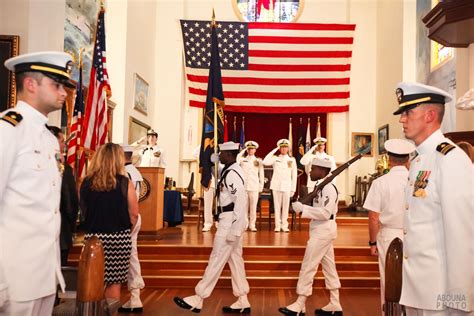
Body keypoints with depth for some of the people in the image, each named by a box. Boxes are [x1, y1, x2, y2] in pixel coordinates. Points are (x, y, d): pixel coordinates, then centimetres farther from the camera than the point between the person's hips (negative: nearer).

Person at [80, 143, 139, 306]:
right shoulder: (124, 183, -10)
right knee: (114, 281, 10)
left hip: (93, 237, 2)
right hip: (118, 238, -2)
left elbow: (84, 210, 8)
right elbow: (134, 214, -5)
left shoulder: (86, 183, -3)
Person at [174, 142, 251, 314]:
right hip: (231, 220, 10)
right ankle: (242, 302, 20)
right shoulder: (232, 170, 14)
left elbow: (241, 200, -26)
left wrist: (234, 229, -25)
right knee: (235, 260, 13)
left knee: (216, 260, -3)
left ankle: (197, 300, 7)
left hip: (230, 221, -10)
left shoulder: (231, 173, -18)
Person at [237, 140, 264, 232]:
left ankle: (252, 225, 7)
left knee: (253, 206, -1)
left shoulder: (258, 161, 10)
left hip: (254, 186, 0)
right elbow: (235, 161, -10)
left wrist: (261, 186, 5)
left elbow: (261, 174, 10)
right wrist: (243, 151, -5)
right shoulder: (243, 159, 10)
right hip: (243, 186, 0)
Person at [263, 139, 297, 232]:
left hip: (287, 186, 0)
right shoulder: (275, 158, 4)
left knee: (286, 206, 3)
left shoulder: (292, 160, 6)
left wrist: (293, 189, 2)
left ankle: (284, 225, 11)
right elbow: (265, 162, -15)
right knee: (277, 206, 2)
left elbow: (294, 175, 6)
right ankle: (277, 225, 8)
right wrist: (274, 150, -11)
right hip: (276, 186, 0)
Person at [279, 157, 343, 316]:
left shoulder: (328, 188, -17)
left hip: (323, 231, -10)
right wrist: (301, 206, 2)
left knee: (308, 267, -5)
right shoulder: (322, 186, 12)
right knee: (329, 266, 13)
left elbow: (325, 213, -25)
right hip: (321, 230, 10)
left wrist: (303, 209, -24)